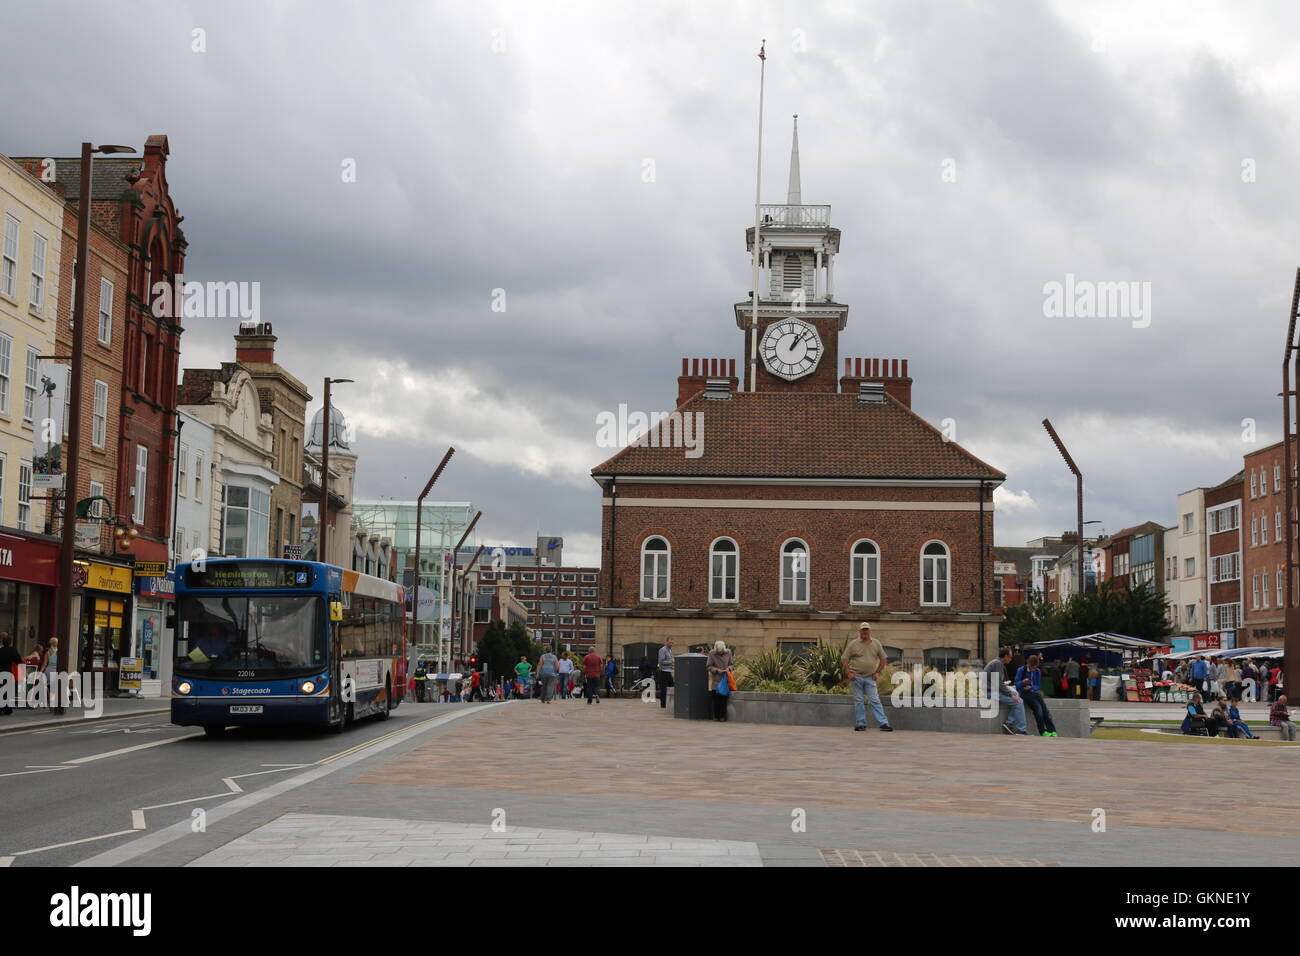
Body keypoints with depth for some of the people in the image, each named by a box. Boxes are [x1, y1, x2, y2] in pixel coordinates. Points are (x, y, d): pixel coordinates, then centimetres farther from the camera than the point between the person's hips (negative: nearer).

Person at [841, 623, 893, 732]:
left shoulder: (876, 643, 6)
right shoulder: (853, 644, -1)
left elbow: (883, 659, 14)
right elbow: (844, 660, 1)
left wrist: (878, 672, 5)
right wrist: (848, 673, -8)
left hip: (870, 677, 1)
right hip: (856, 677, -1)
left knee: (875, 700, -4)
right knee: (858, 701, 3)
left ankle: (883, 723, -6)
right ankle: (860, 723, 9)